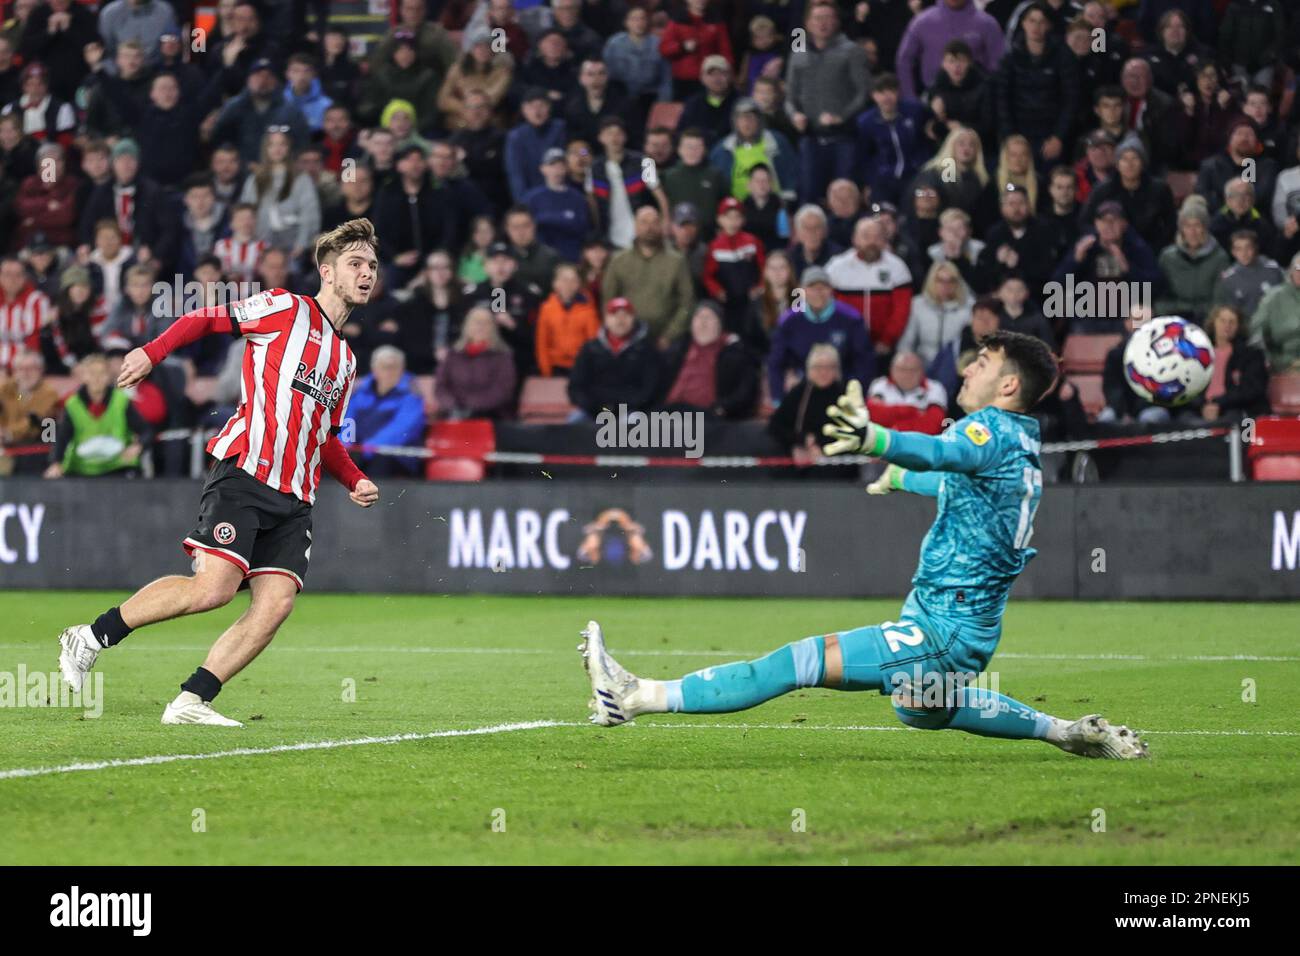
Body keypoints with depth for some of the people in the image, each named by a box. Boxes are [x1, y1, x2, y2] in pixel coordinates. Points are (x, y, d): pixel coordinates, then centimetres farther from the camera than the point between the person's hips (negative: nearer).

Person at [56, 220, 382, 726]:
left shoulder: (345, 361, 24)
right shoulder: (285, 308, 4)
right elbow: (204, 320, 6)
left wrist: (355, 481, 16)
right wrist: (153, 352, -8)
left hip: (294, 500, 7)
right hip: (244, 474, -7)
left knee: (276, 603, -12)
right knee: (213, 587, -20)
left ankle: (192, 701, -6)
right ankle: (92, 637, -2)